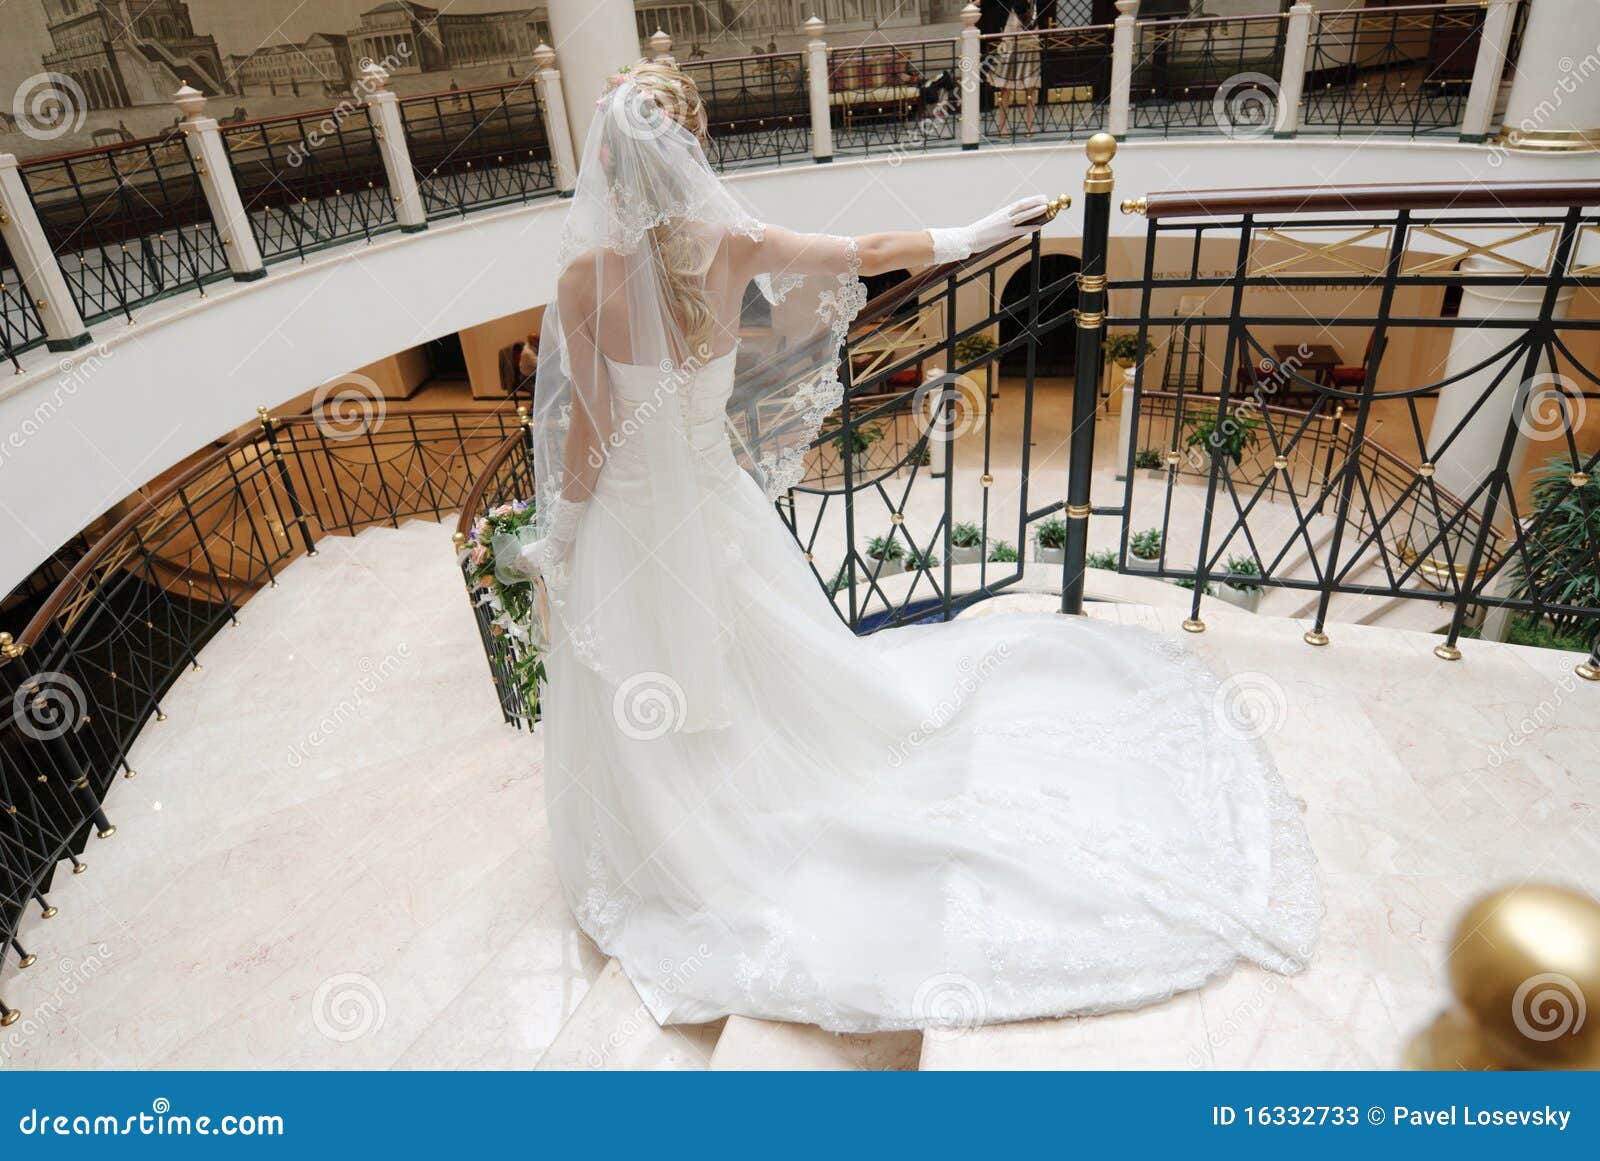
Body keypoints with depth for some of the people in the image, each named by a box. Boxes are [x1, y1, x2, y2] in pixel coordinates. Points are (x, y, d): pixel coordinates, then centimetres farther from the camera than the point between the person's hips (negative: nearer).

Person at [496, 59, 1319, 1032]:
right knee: (768, 672, 26)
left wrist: (557, 545, -3)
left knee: (639, 717, 17)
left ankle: (670, 865, 38)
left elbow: (586, 433, -16)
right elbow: (867, 251, 0)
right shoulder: (732, 245, -11)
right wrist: (972, 235, 14)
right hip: (718, 503, 4)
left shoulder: (586, 274, -21)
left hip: (629, 521, -4)